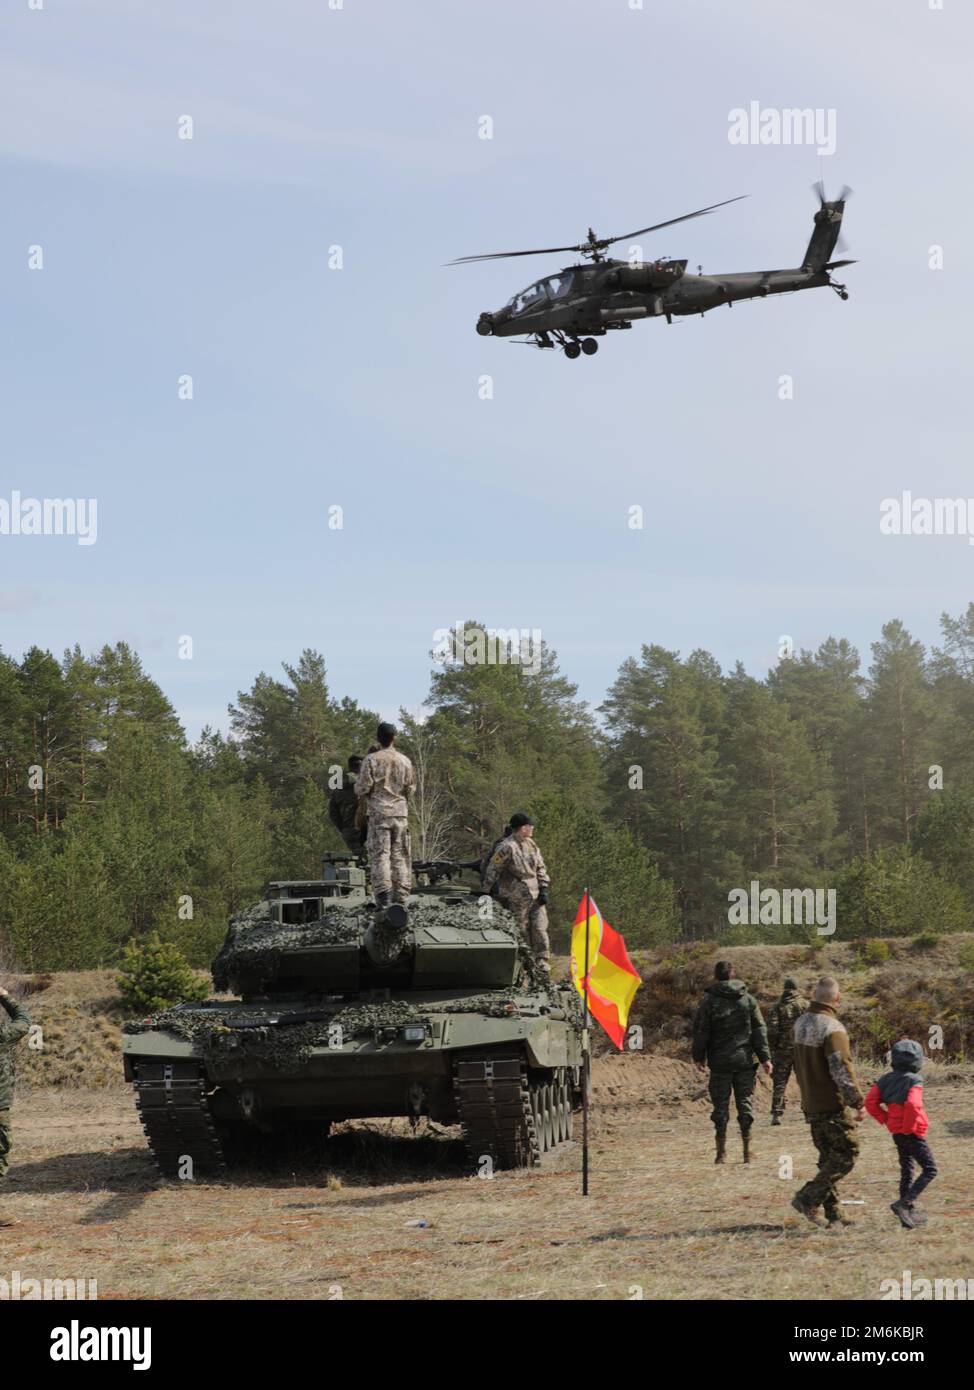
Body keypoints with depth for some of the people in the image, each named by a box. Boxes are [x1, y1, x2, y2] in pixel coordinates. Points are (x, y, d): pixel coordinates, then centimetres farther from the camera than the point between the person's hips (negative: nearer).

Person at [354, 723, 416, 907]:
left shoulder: (371, 760, -5)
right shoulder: (405, 761, 5)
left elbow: (363, 788, -5)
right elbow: (410, 789, 10)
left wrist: (361, 809, 10)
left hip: (379, 811, -3)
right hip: (400, 812, 3)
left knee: (379, 853, -4)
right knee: (400, 854, 7)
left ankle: (383, 895, -15)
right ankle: (400, 896, 6)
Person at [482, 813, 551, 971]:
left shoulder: (531, 844, 11)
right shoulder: (507, 847, -12)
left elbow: (541, 868, 17)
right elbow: (492, 871, -7)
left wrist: (544, 889, 7)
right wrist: (486, 891, -7)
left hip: (536, 896, 5)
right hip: (517, 898, -5)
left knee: (539, 928, -2)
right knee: (522, 930, -1)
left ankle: (542, 961, 2)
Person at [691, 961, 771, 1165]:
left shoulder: (709, 1001, -6)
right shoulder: (748, 999, 3)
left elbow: (700, 1031, -4)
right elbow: (759, 1031, 4)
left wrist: (699, 1056, 8)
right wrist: (764, 1057, 6)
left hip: (720, 1062, -2)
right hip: (744, 1060, 2)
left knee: (720, 1106, 4)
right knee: (745, 1102, 7)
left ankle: (721, 1152, 4)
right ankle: (747, 1150, 6)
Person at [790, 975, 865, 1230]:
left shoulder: (800, 1024, 8)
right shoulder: (832, 1029, -19)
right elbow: (842, 1070, -22)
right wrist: (858, 1103, -18)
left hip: (811, 1104, 9)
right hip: (834, 1105, -8)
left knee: (828, 1158, 13)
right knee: (846, 1154, 0)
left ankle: (833, 1215, 13)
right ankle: (808, 1198, -7)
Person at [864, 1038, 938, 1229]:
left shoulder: (885, 1079, 4)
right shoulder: (914, 1081, -17)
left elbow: (870, 1102, 2)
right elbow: (913, 1104, -31)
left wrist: (886, 1120, 7)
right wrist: (909, 1126, -18)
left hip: (896, 1133, 7)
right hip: (912, 1132, -7)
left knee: (906, 1171, 18)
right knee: (929, 1170, 0)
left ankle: (909, 1213, 22)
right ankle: (904, 1204, -12)